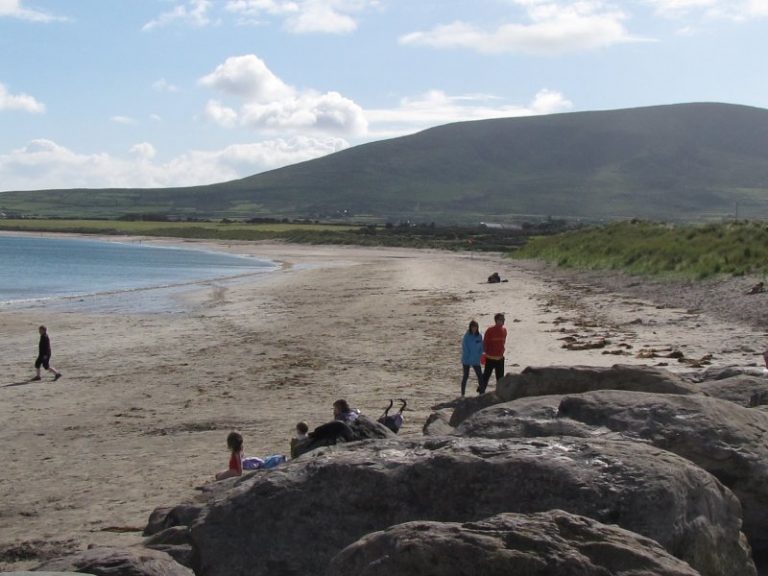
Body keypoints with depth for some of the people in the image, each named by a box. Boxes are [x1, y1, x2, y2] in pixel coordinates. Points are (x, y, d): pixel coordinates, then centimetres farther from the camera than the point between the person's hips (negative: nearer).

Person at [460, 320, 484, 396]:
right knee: (466, 376, 5)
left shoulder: (479, 336, 1)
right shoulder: (467, 336, -11)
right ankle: (463, 393, 14)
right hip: (467, 360, -3)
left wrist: (479, 356, -2)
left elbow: (481, 347, 7)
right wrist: (468, 357, -10)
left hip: (476, 361, 3)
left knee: (480, 376, 0)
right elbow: (464, 348, -11)